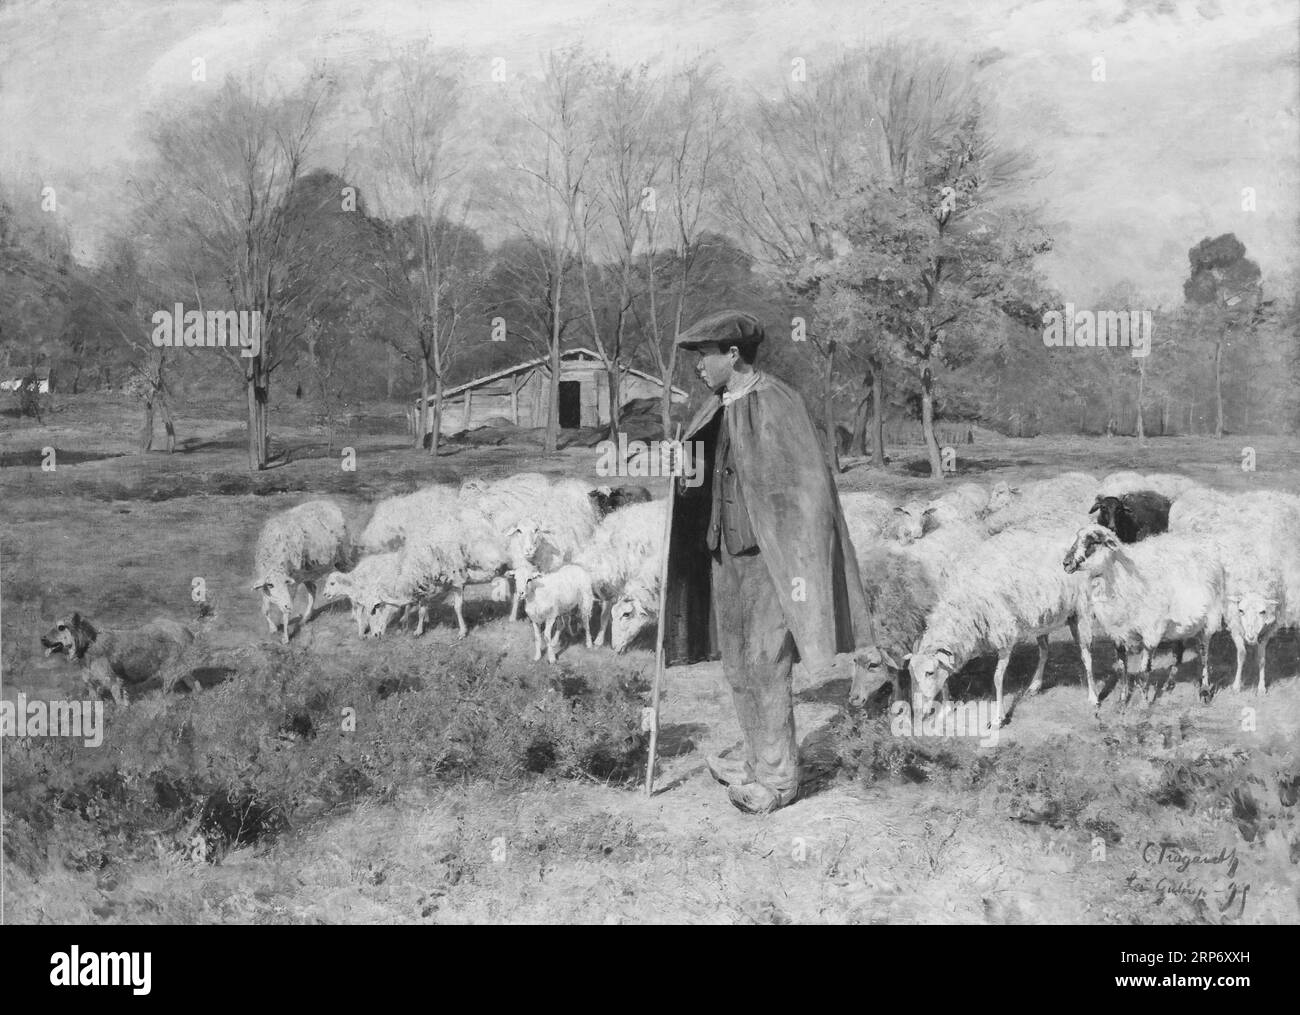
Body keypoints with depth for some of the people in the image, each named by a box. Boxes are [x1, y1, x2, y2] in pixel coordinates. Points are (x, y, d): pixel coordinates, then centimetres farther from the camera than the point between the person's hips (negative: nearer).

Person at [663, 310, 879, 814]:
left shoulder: (775, 404, -15)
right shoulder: (719, 410, 9)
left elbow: (806, 488, -17)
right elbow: (697, 477, 15)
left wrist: (799, 569, -19)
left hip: (769, 555, -8)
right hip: (727, 551, 8)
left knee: (764, 666, -4)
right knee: (737, 664, 14)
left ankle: (778, 777, 8)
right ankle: (760, 760, 27)